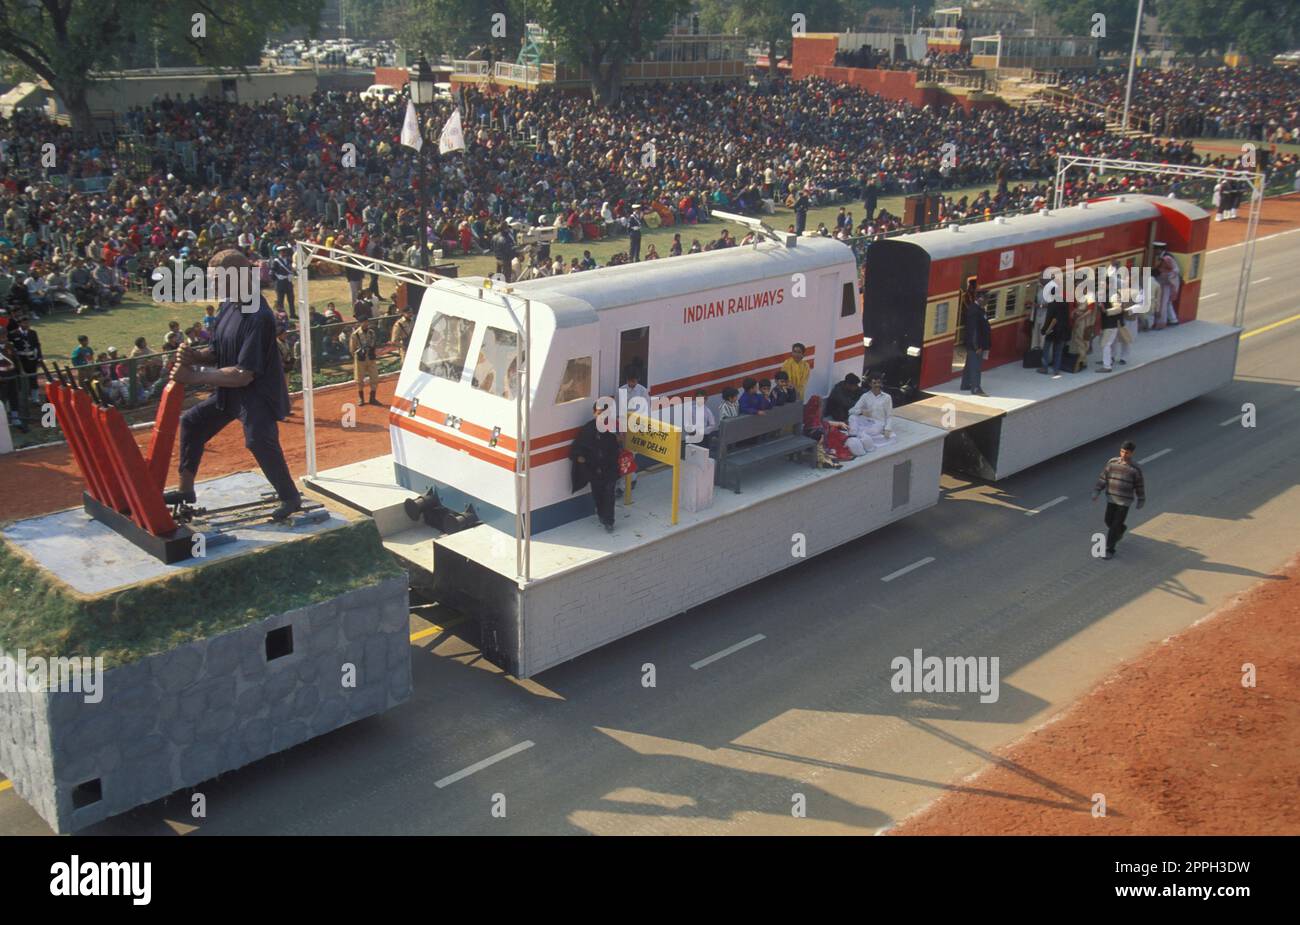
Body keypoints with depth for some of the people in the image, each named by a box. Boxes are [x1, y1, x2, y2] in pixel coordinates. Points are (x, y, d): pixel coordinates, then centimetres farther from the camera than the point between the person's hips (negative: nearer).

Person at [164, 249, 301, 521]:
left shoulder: (258, 317, -26)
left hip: (259, 394, -10)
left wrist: (195, 376, -26)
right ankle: (186, 490, 31)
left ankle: (290, 497, -11)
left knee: (259, 440, -29)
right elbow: (218, 351, 10)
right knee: (191, 422, 18)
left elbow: (244, 375, -28)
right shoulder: (229, 306, 2)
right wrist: (194, 356, -13)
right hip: (229, 392, 10)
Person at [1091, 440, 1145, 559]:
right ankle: (1121, 529, 50)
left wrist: (1141, 501, 5)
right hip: (1111, 499, 4)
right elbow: (1103, 478, -1)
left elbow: (1140, 486, -1)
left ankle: (1109, 550, 4)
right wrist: (1096, 492, -8)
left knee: (1115, 525, -5)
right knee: (1109, 521, 16)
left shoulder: (1135, 469, -11)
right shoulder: (1112, 463, -3)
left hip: (1125, 501, -4)